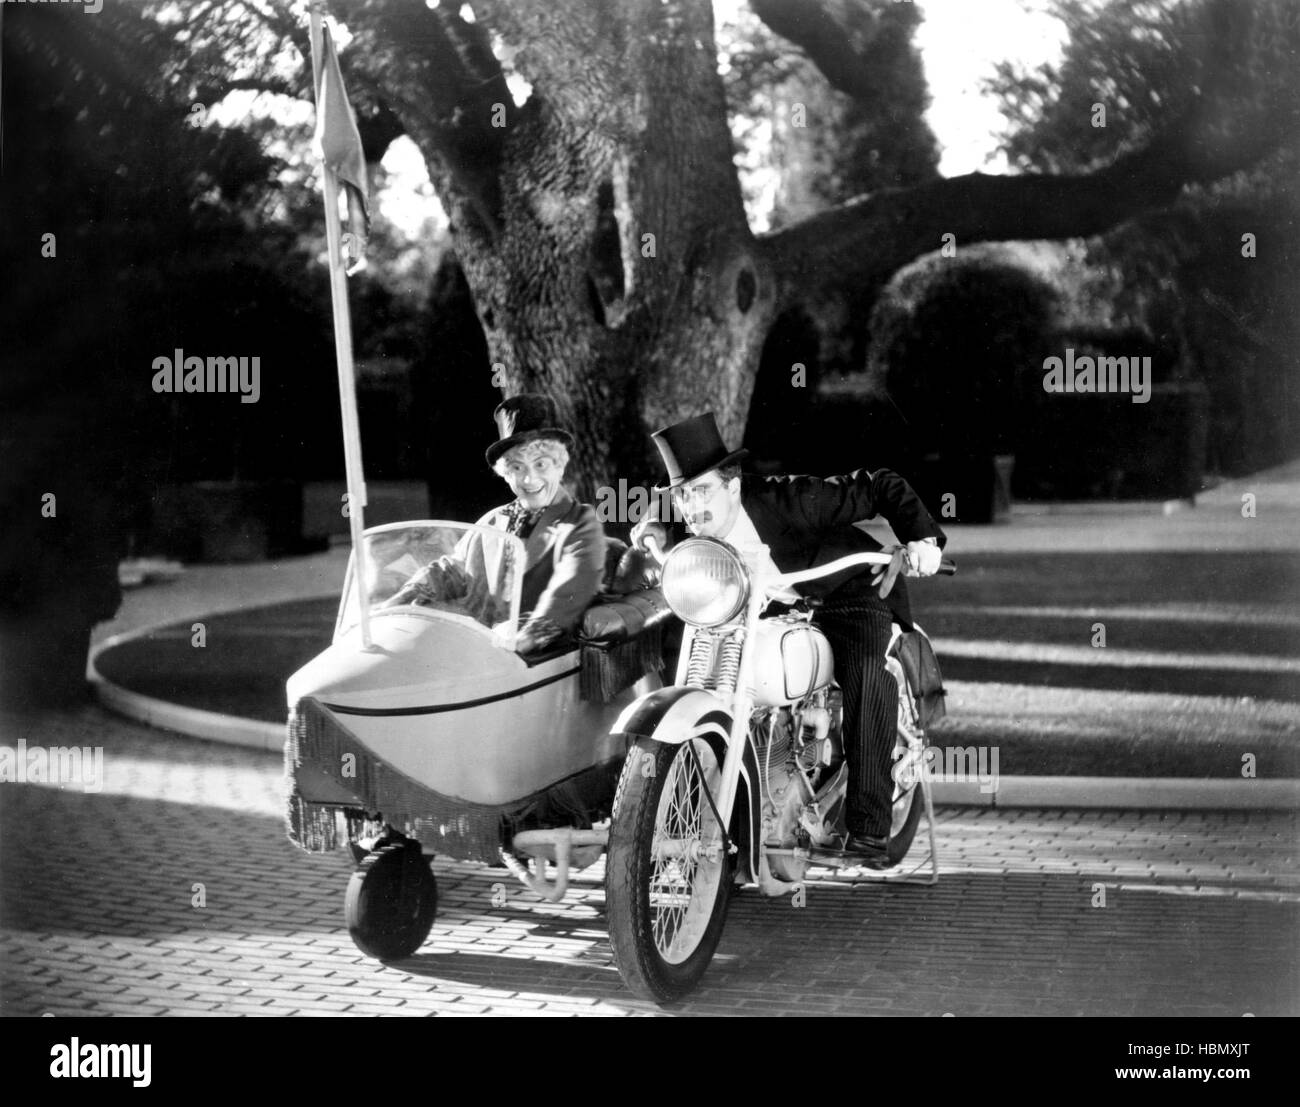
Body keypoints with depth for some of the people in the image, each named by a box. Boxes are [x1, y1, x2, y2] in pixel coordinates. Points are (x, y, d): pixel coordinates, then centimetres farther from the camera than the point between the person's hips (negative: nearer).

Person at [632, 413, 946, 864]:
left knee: (866, 674, -33)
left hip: (851, 593, -6)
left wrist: (923, 537, -39)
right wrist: (658, 535, -10)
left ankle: (868, 827, -29)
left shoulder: (786, 500, -29)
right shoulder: (698, 526, -13)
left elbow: (882, 487, -24)